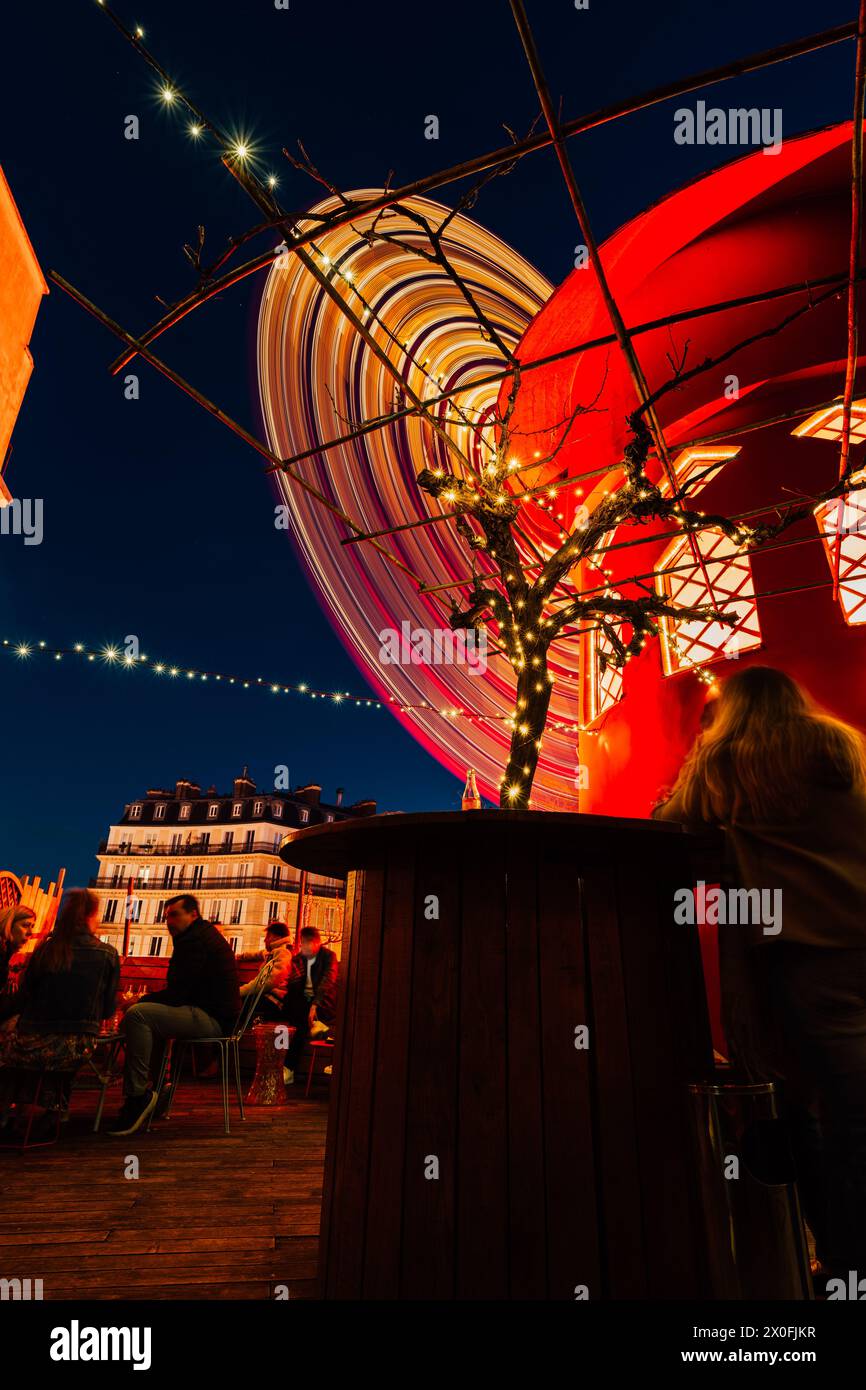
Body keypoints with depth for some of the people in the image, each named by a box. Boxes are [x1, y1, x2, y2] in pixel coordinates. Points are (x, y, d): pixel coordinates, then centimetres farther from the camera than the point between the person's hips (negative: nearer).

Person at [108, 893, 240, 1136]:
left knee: (137, 1014, -22)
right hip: (213, 1014, 12)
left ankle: (137, 1095, -16)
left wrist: (142, 1000, -4)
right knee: (150, 1013, 28)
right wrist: (144, 999, 11)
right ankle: (158, 1087, 27)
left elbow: (177, 992, -18)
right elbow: (181, 988, 22)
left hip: (213, 1018, -12)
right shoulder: (204, 935, 21)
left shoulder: (196, 939, -13)